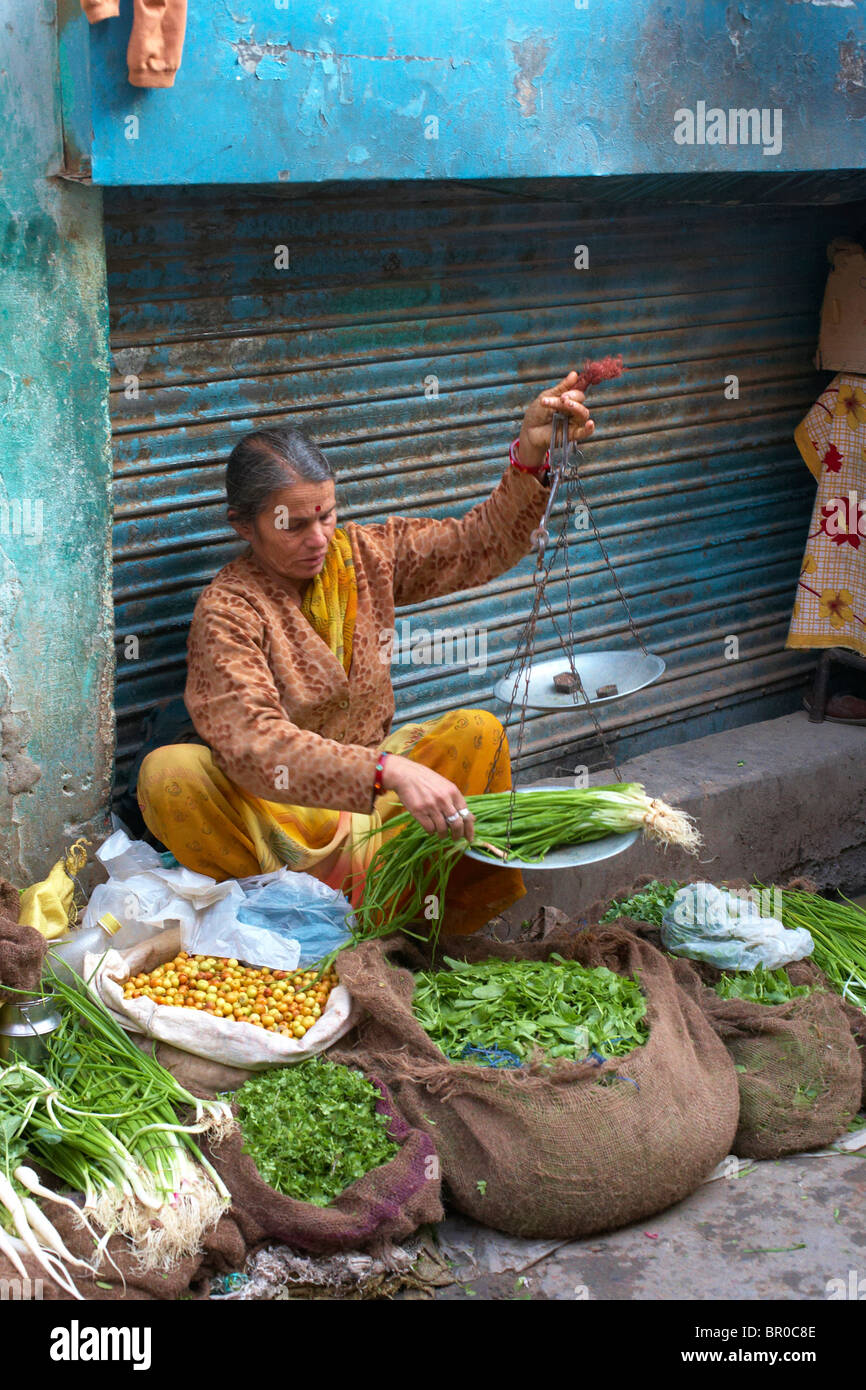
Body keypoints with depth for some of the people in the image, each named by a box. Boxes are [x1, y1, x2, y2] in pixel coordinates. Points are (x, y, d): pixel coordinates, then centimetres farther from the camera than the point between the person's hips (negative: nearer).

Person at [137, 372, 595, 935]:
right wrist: (390, 771, -46)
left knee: (478, 732, -19)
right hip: (275, 809, -5)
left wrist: (531, 455, -16)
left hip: (373, 793, 5)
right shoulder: (227, 612, -18)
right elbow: (254, 744, -34)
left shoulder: (363, 554, 1)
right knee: (169, 772, -33)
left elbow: (483, 543, 3)